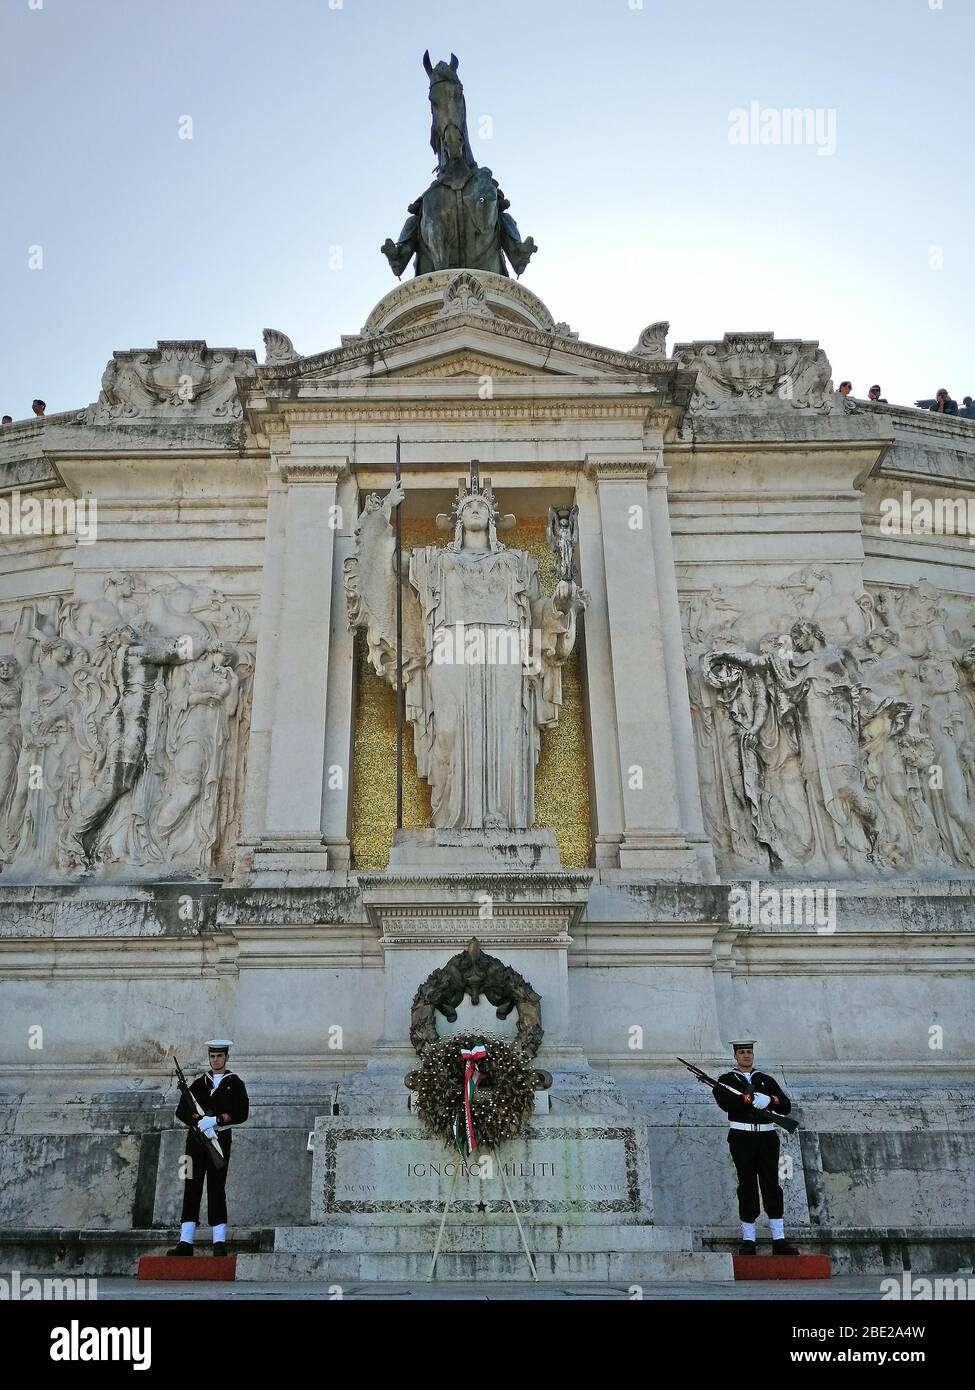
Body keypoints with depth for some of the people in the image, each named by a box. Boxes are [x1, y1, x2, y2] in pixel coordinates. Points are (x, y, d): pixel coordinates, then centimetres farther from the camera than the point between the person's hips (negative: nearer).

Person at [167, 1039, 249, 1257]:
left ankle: (219, 1243, -3)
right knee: (191, 1189, 0)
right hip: (195, 1141, 3)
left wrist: (215, 1121, -15)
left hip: (220, 1141, -3)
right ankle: (186, 1242, 1)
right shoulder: (198, 1084, 15)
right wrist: (200, 1123, -12)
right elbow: (181, 1111, 5)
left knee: (216, 1189, -6)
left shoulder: (235, 1084, 6)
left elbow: (241, 1114, -4)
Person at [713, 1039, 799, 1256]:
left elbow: (786, 1107, 7)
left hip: (767, 1138, 2)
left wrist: (770, 1100, -12)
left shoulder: (767, 1080, 15)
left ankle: (779, 1240, 2)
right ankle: (748, 1241, 5)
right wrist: (751, 1099, -21)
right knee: (747, 1187, -2)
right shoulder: (726, 1080, 6)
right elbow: (725, 1102, -14)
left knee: (772, 1185, -1)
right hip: (742, 1138, -2)